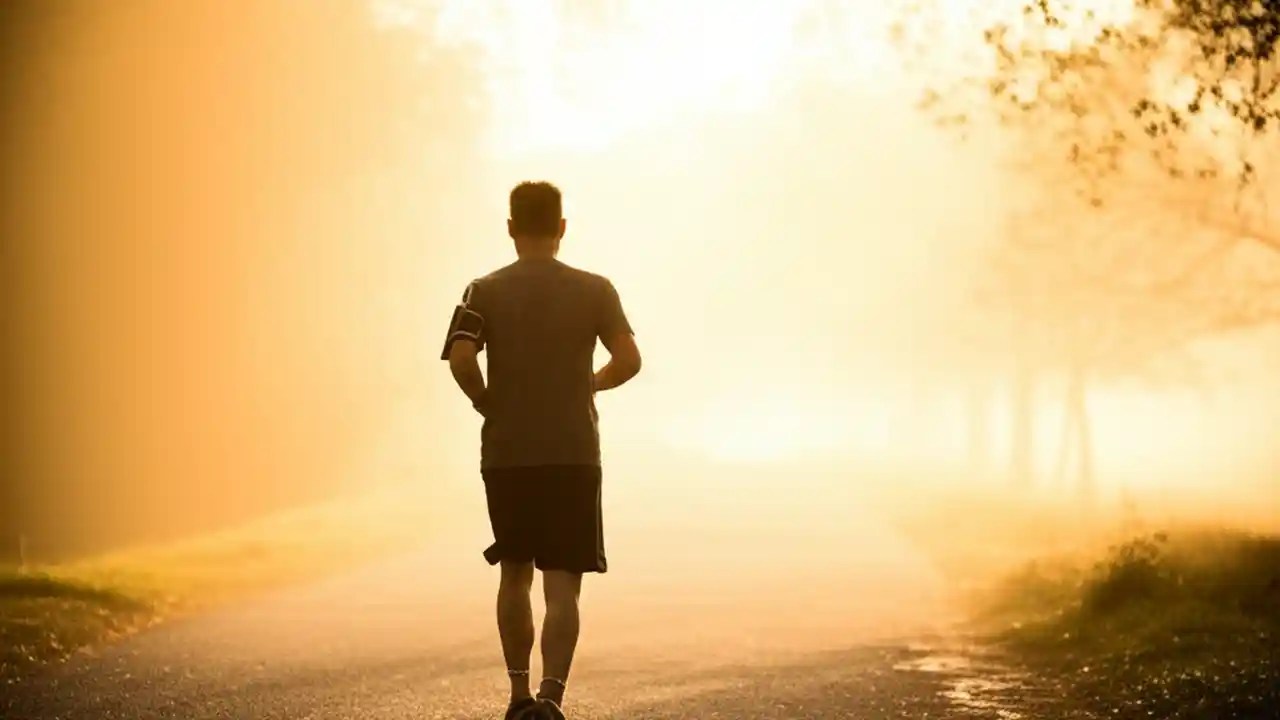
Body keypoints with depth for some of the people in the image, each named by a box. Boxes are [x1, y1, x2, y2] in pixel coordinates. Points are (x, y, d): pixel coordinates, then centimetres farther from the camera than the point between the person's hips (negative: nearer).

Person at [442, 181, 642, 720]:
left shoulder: (485, 292, 1)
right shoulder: (594, 290, 1)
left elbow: (460, 357, -14)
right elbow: (628, 359, -7)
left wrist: (483, 400, 3)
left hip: (505, 454, 1)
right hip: (574, 453, -1)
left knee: (515, 573, 18)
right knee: (562, 584, -4)